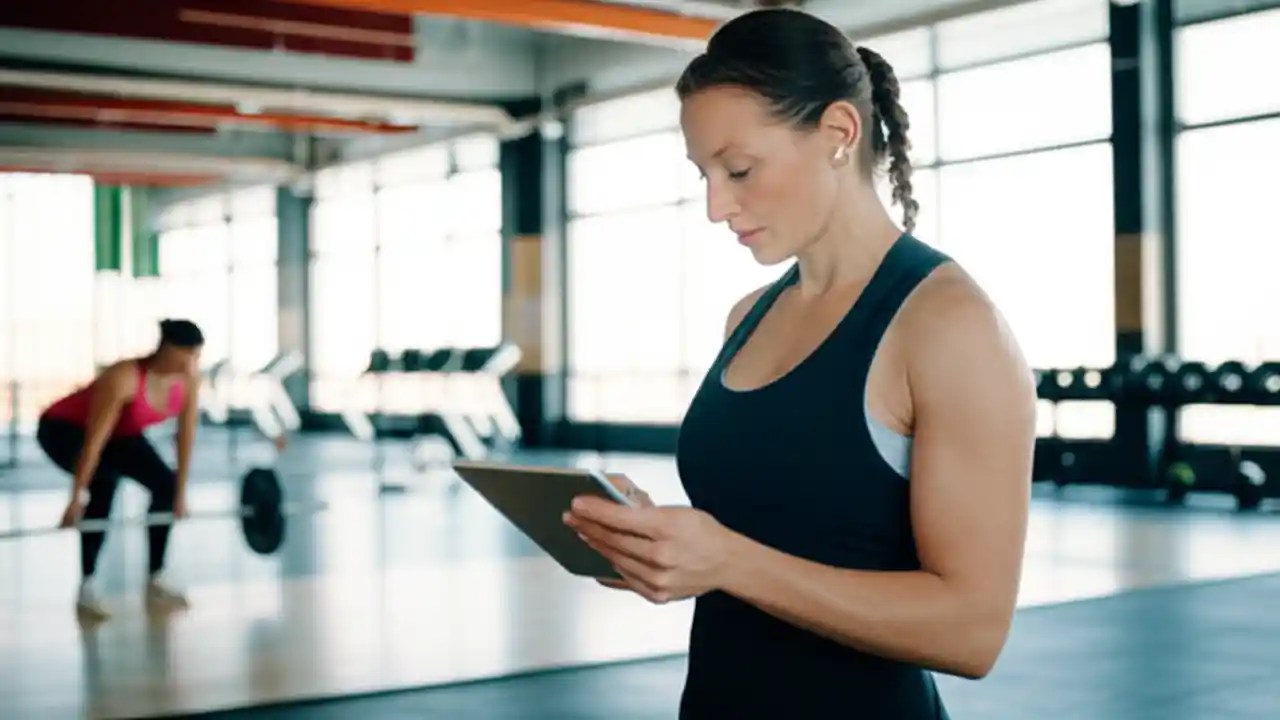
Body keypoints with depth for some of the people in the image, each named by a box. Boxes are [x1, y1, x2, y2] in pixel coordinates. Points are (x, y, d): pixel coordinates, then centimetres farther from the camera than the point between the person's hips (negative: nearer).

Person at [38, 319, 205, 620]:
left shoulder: (190, 377, -18)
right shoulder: (124, 378, -37)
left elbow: (186, 434, -8)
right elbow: (94, 441, -34)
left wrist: (181, 492, -5)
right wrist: (76, 498, -31)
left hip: (122, 431, 7)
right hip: (64, 427, -7)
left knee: (166, 484, -9)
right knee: (105, 483, -32)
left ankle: (154, 582, 2)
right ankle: (86, 589, -23)